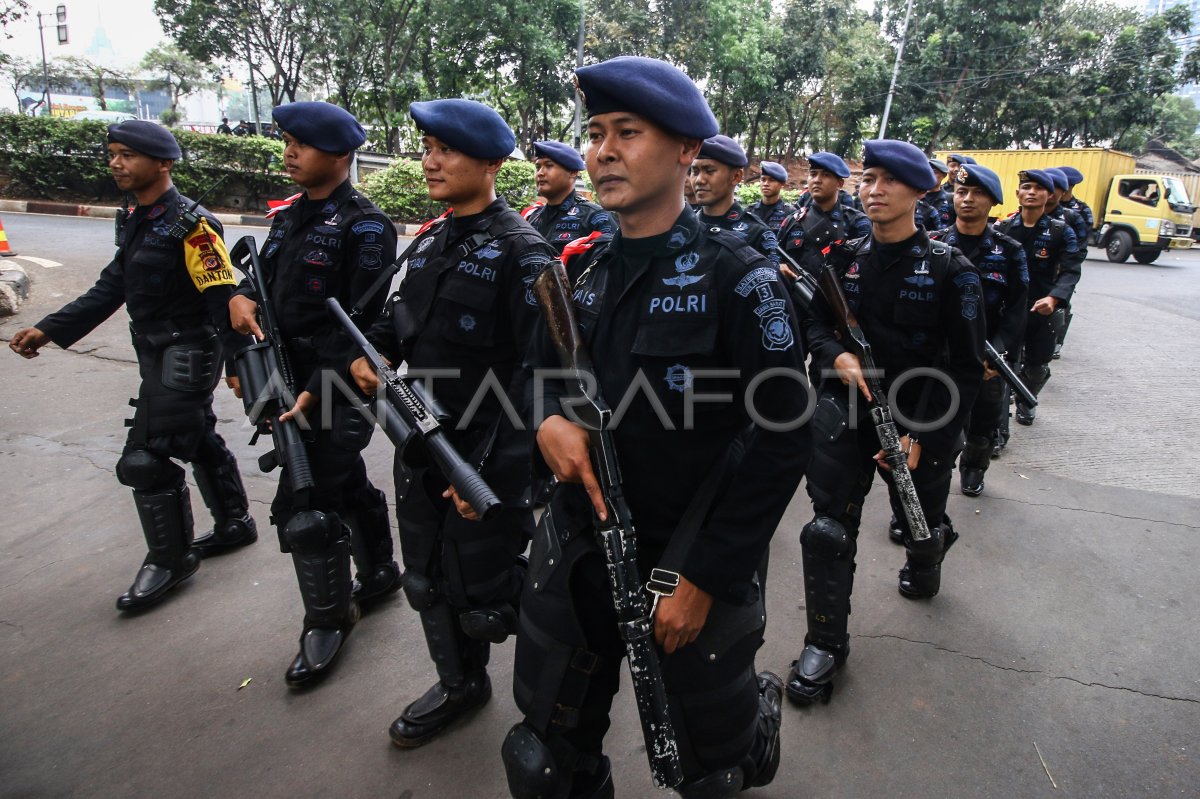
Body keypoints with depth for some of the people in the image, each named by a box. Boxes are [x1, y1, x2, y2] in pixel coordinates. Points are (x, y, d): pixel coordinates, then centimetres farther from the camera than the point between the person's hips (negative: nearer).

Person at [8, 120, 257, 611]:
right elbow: (110, 290, 13)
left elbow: (224, 300, -21)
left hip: (187, 356, -9)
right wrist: (49, 329, 7)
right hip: (158, 354, 9)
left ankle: (170, 559, 10)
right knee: (198, 440, 19)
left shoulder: (190, 225, -18)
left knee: (145, 458, -7)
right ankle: (234, 524, 37)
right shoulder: (137, 222, 10)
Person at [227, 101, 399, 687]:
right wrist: (241, 297, -5)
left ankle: (328, 618, 13)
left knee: (303, 507, -6)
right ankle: (379, 573, 38)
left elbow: (364, 322, -18)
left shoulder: (364, 227, -12)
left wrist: (316, 393, -21)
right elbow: (265, 277, 19)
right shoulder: (288, 217, 13)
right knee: (348, 484, 20)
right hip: (291, 380, 8)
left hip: (337, 390, -8)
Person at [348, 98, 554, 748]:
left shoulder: (520, 252, -16)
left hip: (486, 462, -7)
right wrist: (369, 353, -2)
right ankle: (461, 684, 44)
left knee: (483, 596, 4)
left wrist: (491, 470, -23)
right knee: (430, 580, 19)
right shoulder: (431, 242, 9)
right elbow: (402, 318, 20)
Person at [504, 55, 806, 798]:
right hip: (577, 551, 5)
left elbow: (782, 441, -15)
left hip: (695, 568, -4)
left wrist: (702, 580, -15)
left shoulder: (739, 277, -15)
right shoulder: (579, 267, 2)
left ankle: (760, 712, 52)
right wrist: (552, 417, -10)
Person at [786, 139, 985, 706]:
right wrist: (837, 356, -15)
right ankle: (825, 643, 11)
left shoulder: (949, 270, -9)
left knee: (921, 524, 19)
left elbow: (964, 367, -9)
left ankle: (923, 571, 56)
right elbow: (815, 322, 9)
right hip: (844, 410, 2)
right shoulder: (844, 258, 1)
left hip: (918, 424, -1)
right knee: (828, 528, -5)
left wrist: (919, 436, -16)